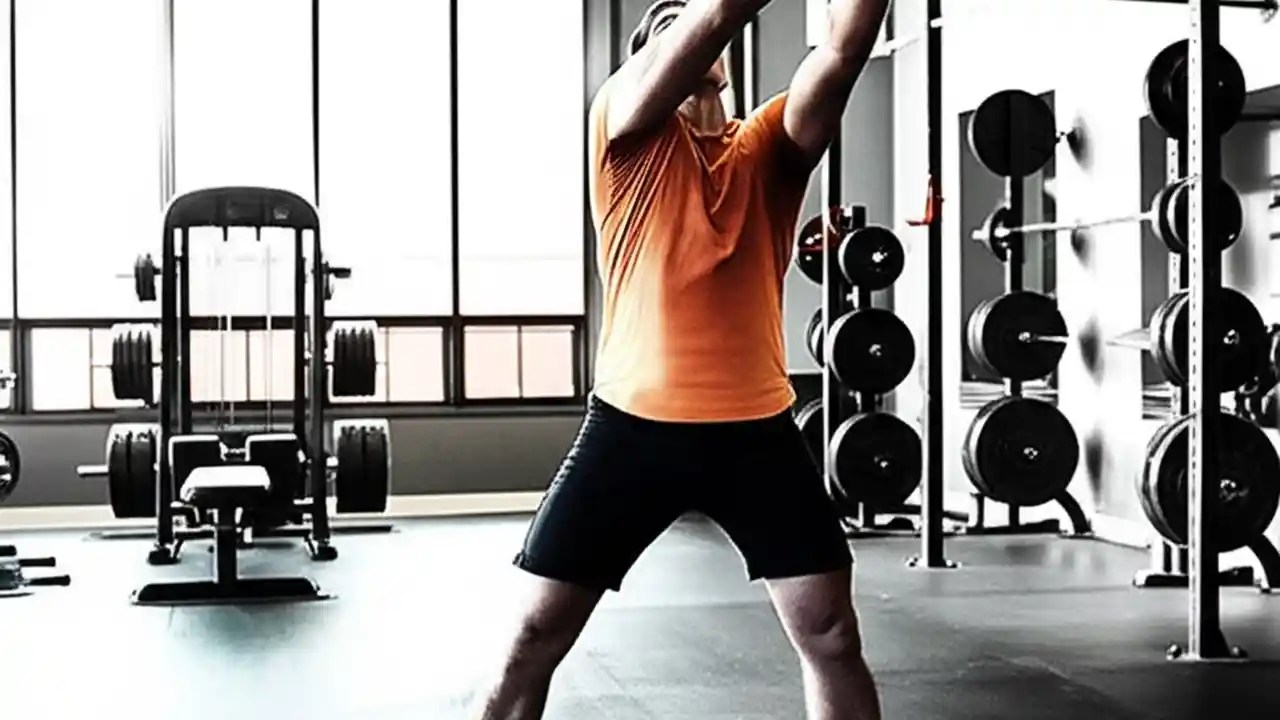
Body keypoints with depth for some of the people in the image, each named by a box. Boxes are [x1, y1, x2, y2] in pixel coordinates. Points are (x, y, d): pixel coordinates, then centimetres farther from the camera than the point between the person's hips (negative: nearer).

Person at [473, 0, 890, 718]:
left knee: (832, 634, 3)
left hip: (757, 429, 2)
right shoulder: (631, 131, 2)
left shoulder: (772, 144, 9)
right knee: (535, 638, 3)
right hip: (633, 425, -2)